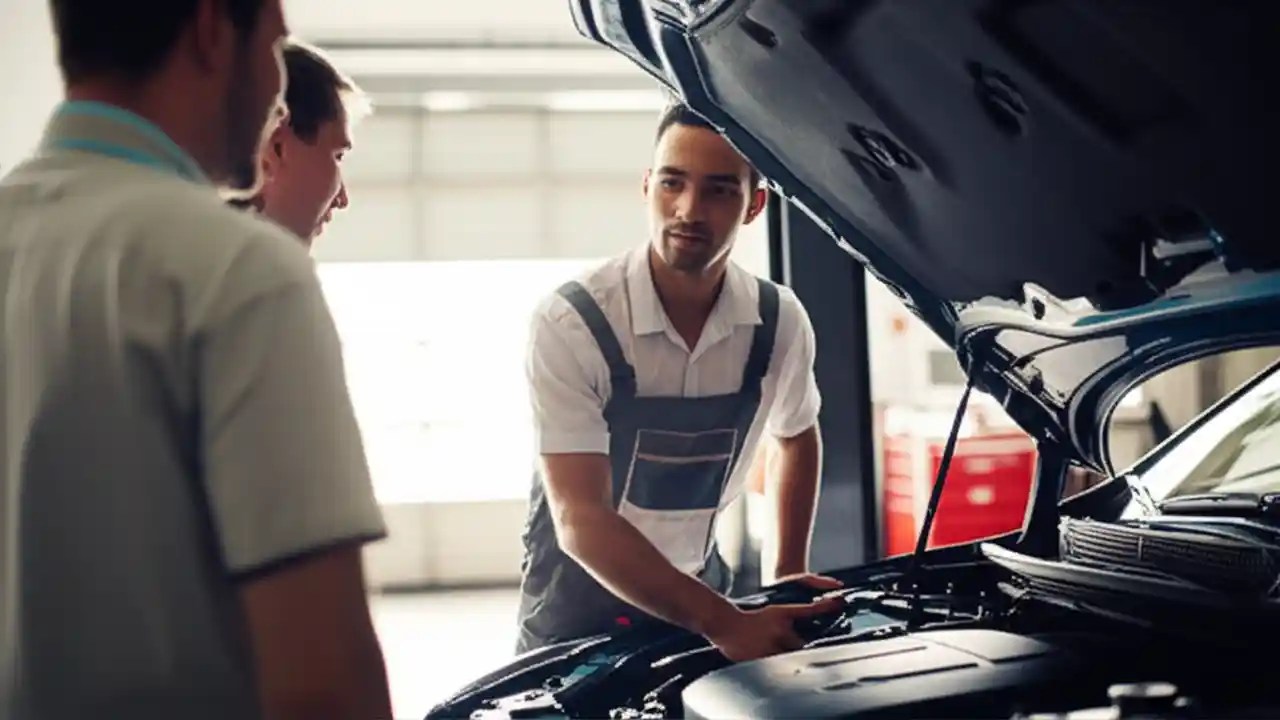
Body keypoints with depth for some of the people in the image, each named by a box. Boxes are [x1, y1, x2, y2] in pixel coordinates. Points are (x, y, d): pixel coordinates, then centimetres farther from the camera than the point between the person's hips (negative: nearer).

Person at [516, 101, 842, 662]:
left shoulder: (779, 322, -11)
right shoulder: (570, 324, -25)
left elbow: (798, 438, 12)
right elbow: (579, 519, -30)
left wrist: (790, 572, 4)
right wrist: (725, 624, -38)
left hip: (696, 596, 4)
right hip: (576, 611, -4)